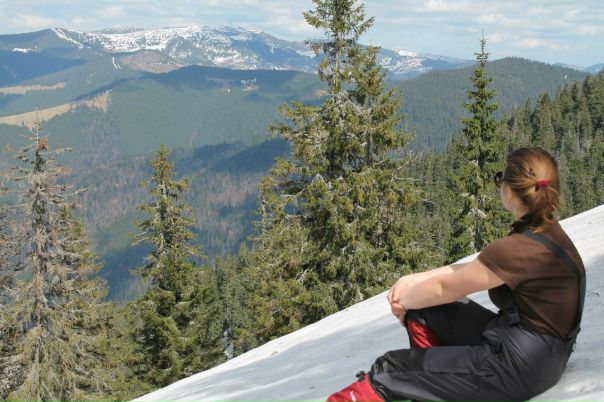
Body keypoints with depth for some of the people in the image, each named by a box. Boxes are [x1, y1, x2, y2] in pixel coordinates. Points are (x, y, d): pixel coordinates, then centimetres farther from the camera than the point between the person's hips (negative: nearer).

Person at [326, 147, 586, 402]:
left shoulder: (520, 249, -26)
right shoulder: (549, 232, 4)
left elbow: (445, 288, -14)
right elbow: (473, 268, 10)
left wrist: (402, 300, 4)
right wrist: (412, 280, 6)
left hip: (520, 365, -9)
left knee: (390, 370, -4)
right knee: (424, 311, 11)